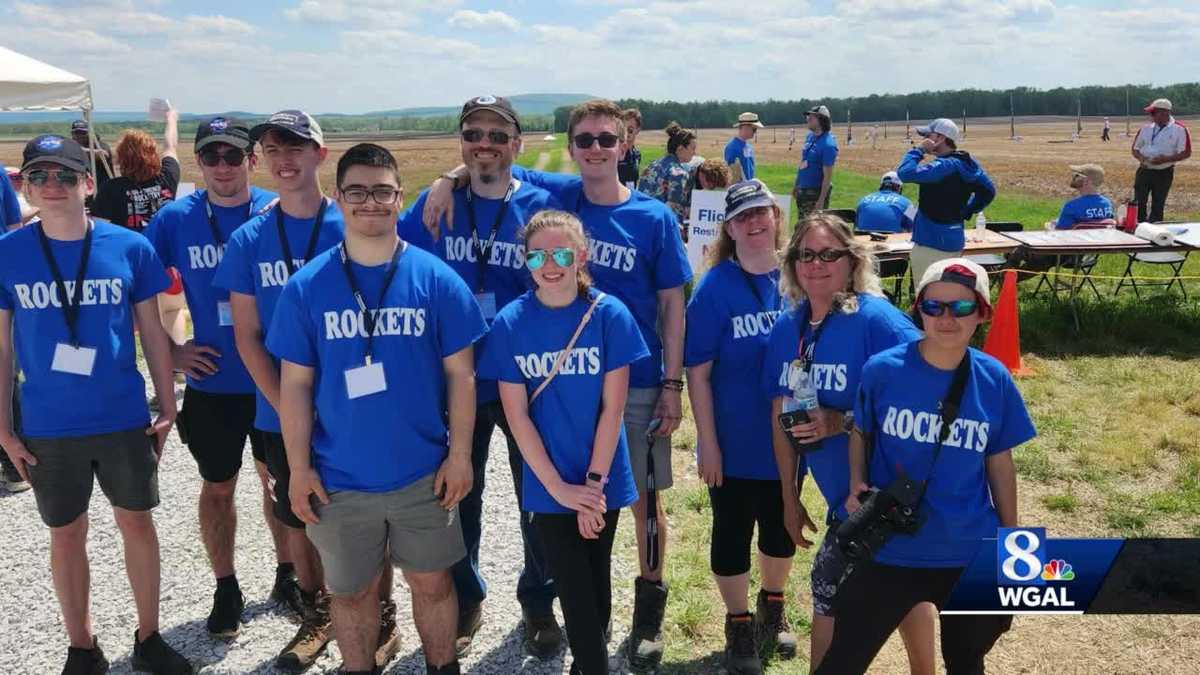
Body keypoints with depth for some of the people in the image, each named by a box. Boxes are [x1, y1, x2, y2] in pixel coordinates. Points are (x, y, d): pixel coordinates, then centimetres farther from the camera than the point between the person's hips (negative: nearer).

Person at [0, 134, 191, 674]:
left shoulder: (130, 247, -7)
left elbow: (153, 333, 1)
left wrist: (168, 407, 2)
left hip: (125, 421, 0)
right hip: (48, 428, 0)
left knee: (137, 524, 11)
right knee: (66, 535, 14)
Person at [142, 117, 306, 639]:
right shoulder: (175, 218, -5)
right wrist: (170, 350, -4)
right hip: (211, 384, 0)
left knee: (279, 479, 14)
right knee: (218, 487, 14)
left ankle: (287, 576, 34)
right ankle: (226, 590, 31)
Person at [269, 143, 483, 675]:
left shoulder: (437, 280, -7)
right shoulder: (306, 287, -6)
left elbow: (460, 374, -3)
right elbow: (295, 384, -1)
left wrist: (459, 455, -4)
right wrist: (299, 468, -2)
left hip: (423, 472, 0)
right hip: (339, 478, 1)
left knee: (431, 581, 16)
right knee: (351, 590, 17)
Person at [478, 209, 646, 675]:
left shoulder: (608, 315, -10)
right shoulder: (510, 323, -8)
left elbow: (612, 407, -9)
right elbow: (517, 416, -8)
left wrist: (593, 483, -11)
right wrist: (559, 488, -11)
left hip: (601, 481, 1)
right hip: (548, 486, 0)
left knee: (597, 583, 16)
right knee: (575, 592, 6)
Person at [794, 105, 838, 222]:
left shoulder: (828, 144, -19)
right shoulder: (810, 136, 7)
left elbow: (828, 176, -20)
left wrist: (821, 200, -23)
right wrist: (796, 185, 17)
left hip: (816, 192, -9)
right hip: (802, 190, 9)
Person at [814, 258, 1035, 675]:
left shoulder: (994, 381, -7)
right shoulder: (882, 370, -13)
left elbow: (1000, 461, 4)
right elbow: (860, 433, 3)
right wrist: (857, 485, -14)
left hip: (970, 555, 2)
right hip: (889, 551, -2)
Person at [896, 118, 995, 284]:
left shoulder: (944, 166, -22)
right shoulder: (968, 163, 8)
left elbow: (905, 173, -30)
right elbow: (988, 191, 17)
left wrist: (919, 150, -15)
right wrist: (966, 212, 17)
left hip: (932, 242, -10)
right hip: (955, 238, 10)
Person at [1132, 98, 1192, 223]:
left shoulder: (1180, 130, -7)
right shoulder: (1146, 128, 5)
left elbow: (1186, 153, -9)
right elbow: (1135, 148, 12)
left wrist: (1165, 159, -22)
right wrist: (1140, 157, -11)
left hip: (1164, 174, -3)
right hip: (1144, 171, 3)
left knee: (1158, 205, 6)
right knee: (1139, 203, 1)